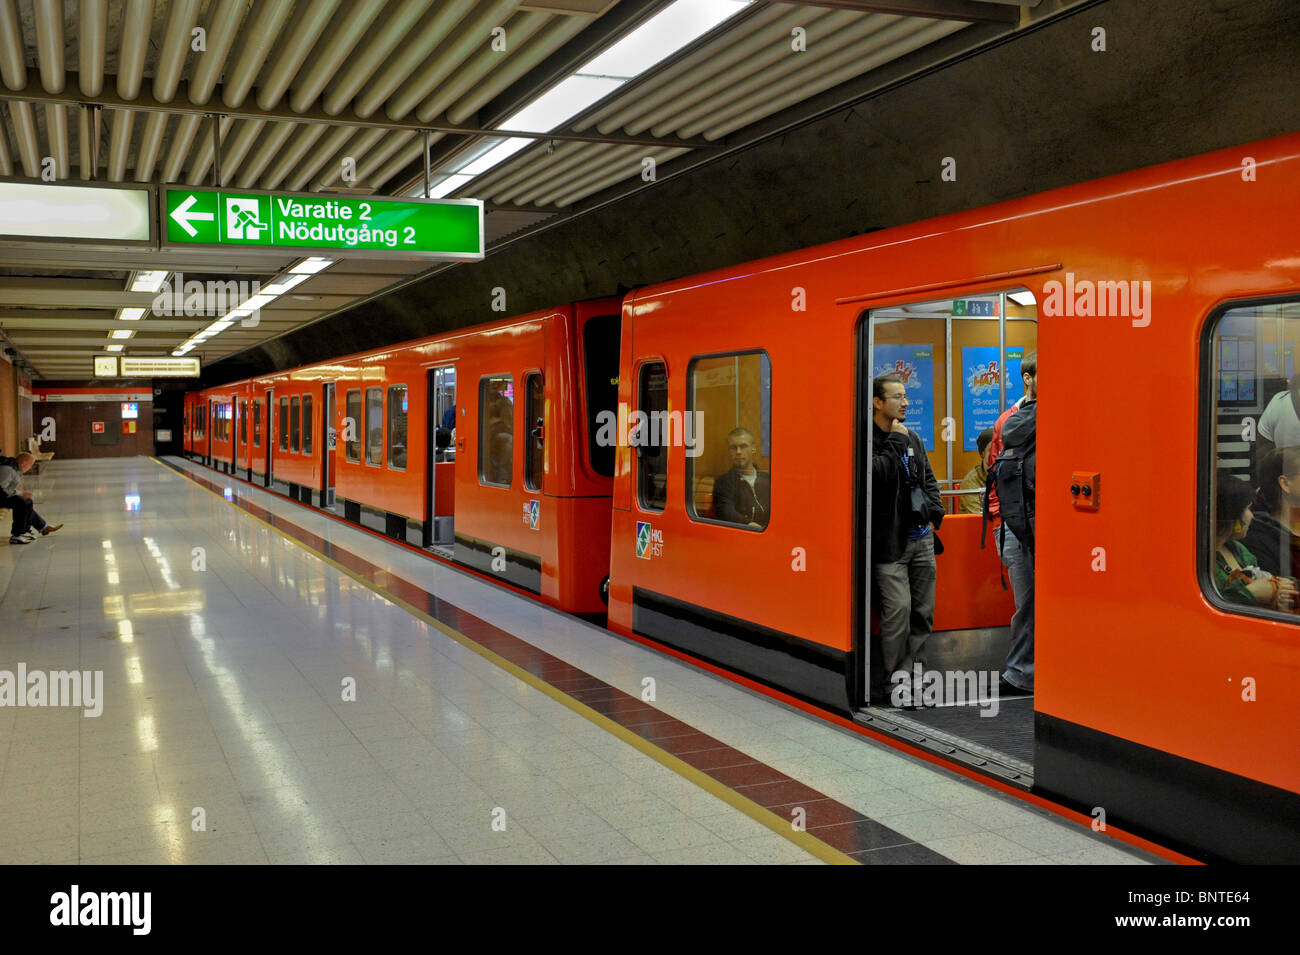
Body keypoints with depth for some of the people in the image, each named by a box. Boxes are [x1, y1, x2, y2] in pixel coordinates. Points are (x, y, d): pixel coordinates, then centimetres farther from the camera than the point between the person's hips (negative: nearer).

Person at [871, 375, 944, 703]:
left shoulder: (913, 437, 14)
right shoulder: (867, 439, -9)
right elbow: (878, 473, -26)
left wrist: (934, 513, 7)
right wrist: (896, 440, -15)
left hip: (921, 537, 7)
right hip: (890, 541, -7)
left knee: (924, 609, 9)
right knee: (898, 608, -11)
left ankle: (916, 668, 18)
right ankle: (897, 676, 1)